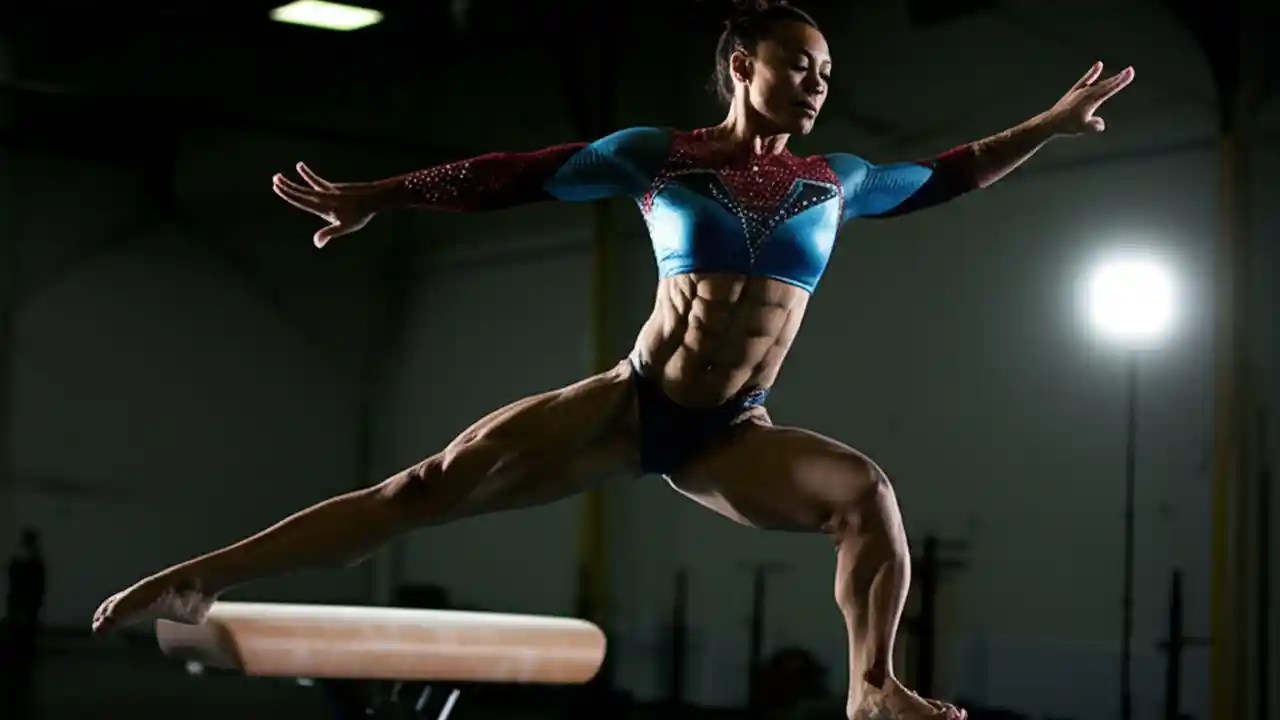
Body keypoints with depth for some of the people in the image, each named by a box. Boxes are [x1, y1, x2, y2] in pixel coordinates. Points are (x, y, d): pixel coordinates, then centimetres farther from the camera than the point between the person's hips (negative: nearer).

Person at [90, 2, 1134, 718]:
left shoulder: (837, 181, 10)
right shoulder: (657, 156, 0)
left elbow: (948, 177, 20)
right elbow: (514, 177, 0)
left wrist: (1050, 126, 17)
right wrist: (376, 197, -1)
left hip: (733, 437, 2)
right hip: (630, 402, -2)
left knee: (867, 489, -26)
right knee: (431, 486, -10)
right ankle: (207, 576, -5)